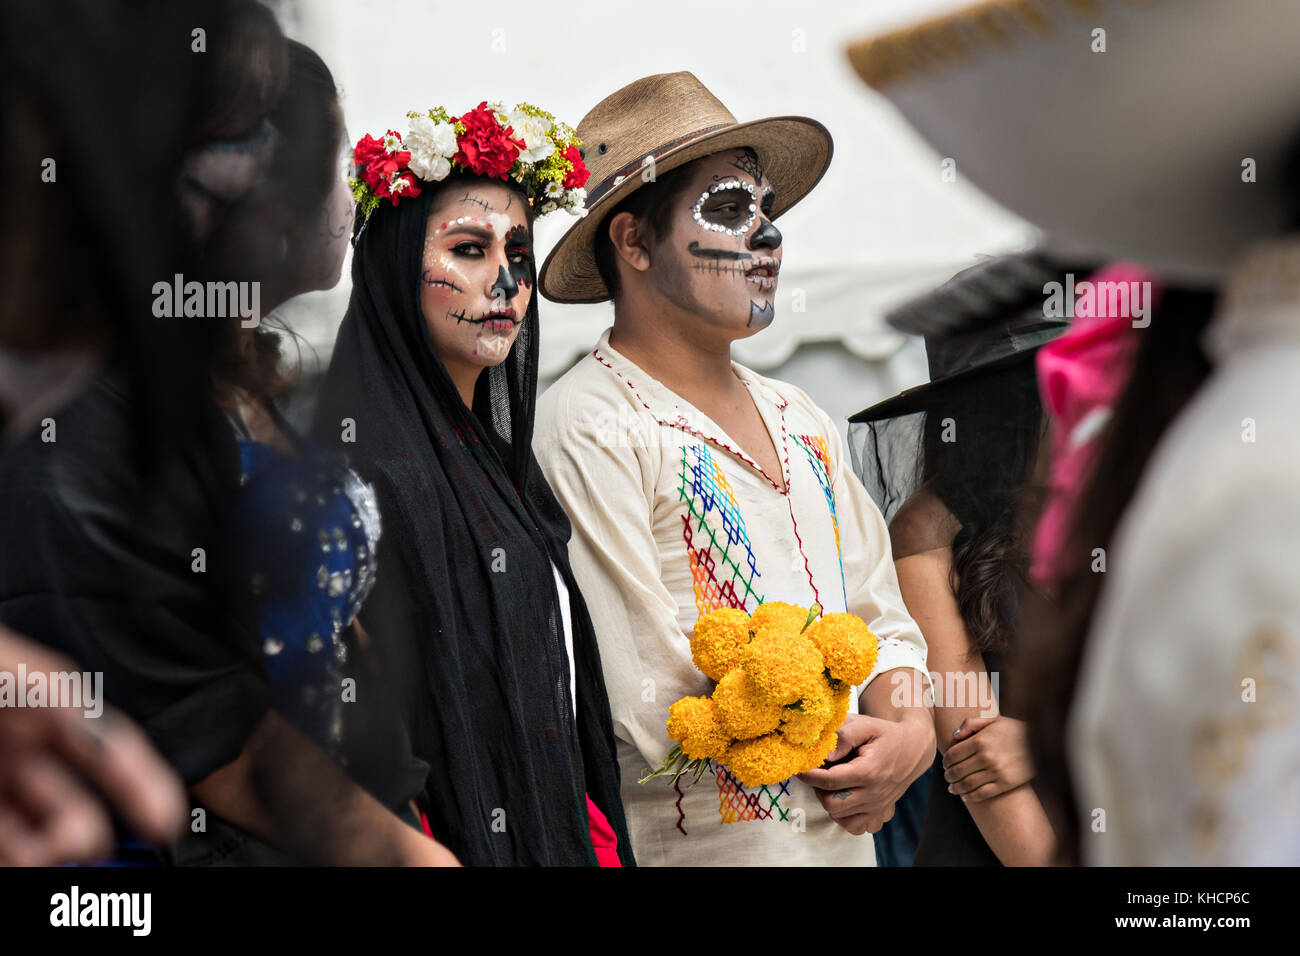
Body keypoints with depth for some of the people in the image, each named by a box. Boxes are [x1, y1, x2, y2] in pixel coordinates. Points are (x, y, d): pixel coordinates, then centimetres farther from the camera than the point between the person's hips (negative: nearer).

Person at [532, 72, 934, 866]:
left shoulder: (801, 422, 12)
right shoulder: (589, 431, -14)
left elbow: (882, 620, 13)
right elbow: (640, 703, -20)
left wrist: (912, 735, -8)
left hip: (846, 838, 7)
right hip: (698, 846, -7)